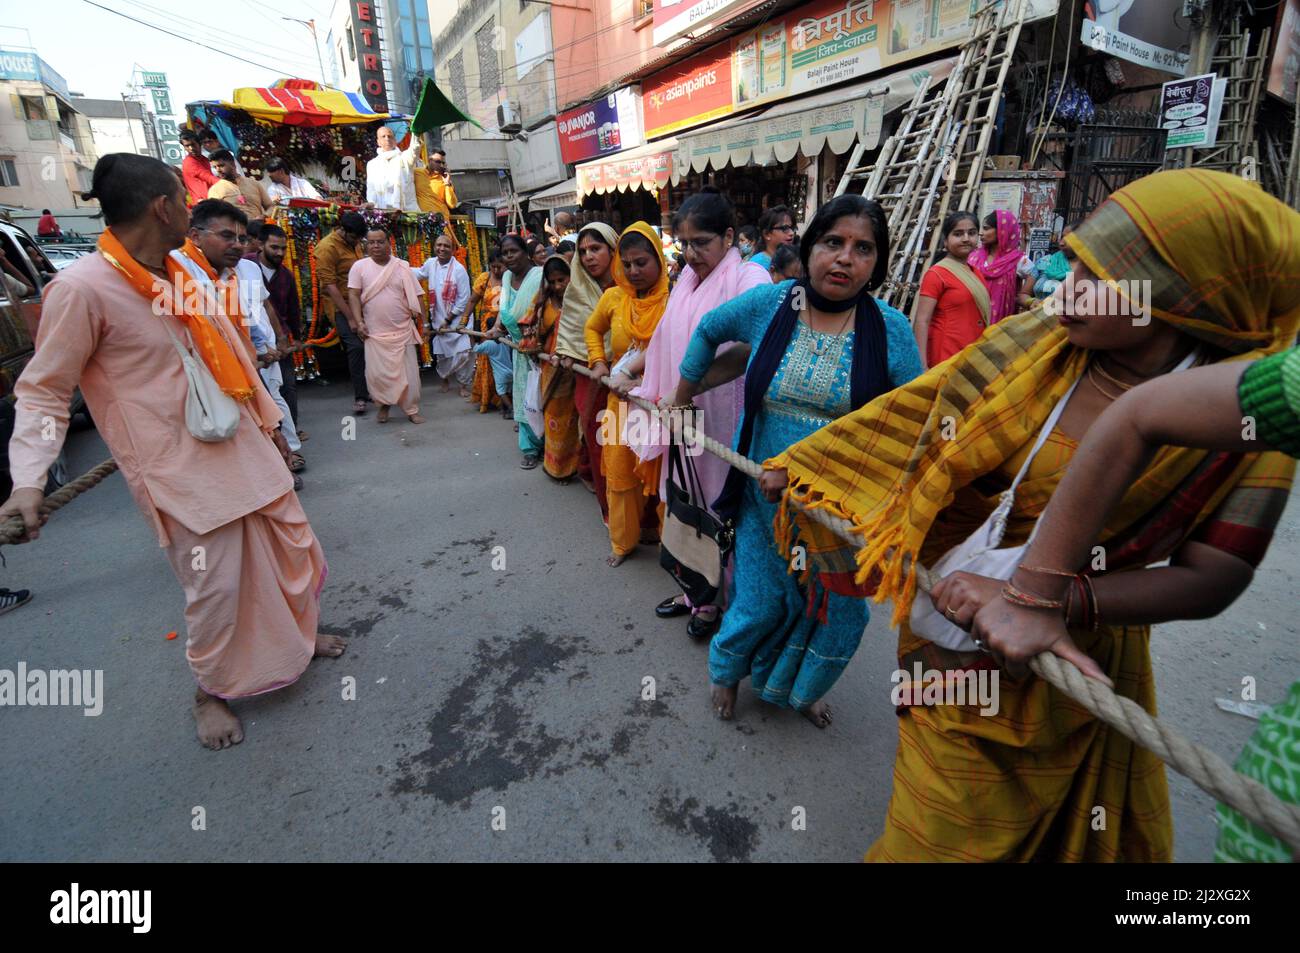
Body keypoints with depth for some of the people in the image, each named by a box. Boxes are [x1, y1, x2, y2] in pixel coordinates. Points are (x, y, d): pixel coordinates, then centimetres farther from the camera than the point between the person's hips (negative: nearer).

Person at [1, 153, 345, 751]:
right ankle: (211, 691, 28)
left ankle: (298, 635, 42)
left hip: (243, 448, 7)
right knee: (214, 585, 1)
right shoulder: (82, 287, -15)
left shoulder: (183, 272, 6)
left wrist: (269, 417, 21)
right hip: (180, 469, -7)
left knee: (295, 547, 16)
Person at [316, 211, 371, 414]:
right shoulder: (327, 247, -13)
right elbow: (330, 286, -16)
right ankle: (359, 397, -5)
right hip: (340, 306, -7)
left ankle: (368, 389, 16)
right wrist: (350, 317, -18)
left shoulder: (354, 243, 9)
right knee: (356, 346, -15)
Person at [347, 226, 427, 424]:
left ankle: (412, 410, 13)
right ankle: (384, 404, 22)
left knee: (409, 372, 1)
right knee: (377, 373, -2)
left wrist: (423, 323, 0)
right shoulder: (359, 266, 1)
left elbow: (416, 296, 4)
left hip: (403, 331, 1)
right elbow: (353, 295, -2)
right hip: (375, 332, 0)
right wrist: (359, 322, -12)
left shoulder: (402, 267, 3)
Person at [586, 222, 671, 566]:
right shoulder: (613, 298, 3)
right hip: (621, 398, 4)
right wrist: (598, 363, 8)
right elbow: (593, 328, 21)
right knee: (620, 469, 11)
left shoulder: (672, 299, -12)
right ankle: (623, 539, 27)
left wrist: (632, 370, -28)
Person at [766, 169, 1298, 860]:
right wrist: (797, 463, 2)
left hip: (1078, 657, 0)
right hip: (961, 646, 1)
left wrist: (1044, 599, -30)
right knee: (947, 832, 18)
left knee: (1071, 826, 22)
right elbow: (904, 416, -5)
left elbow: (1210, 578, -17)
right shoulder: (1032, 347, -13)